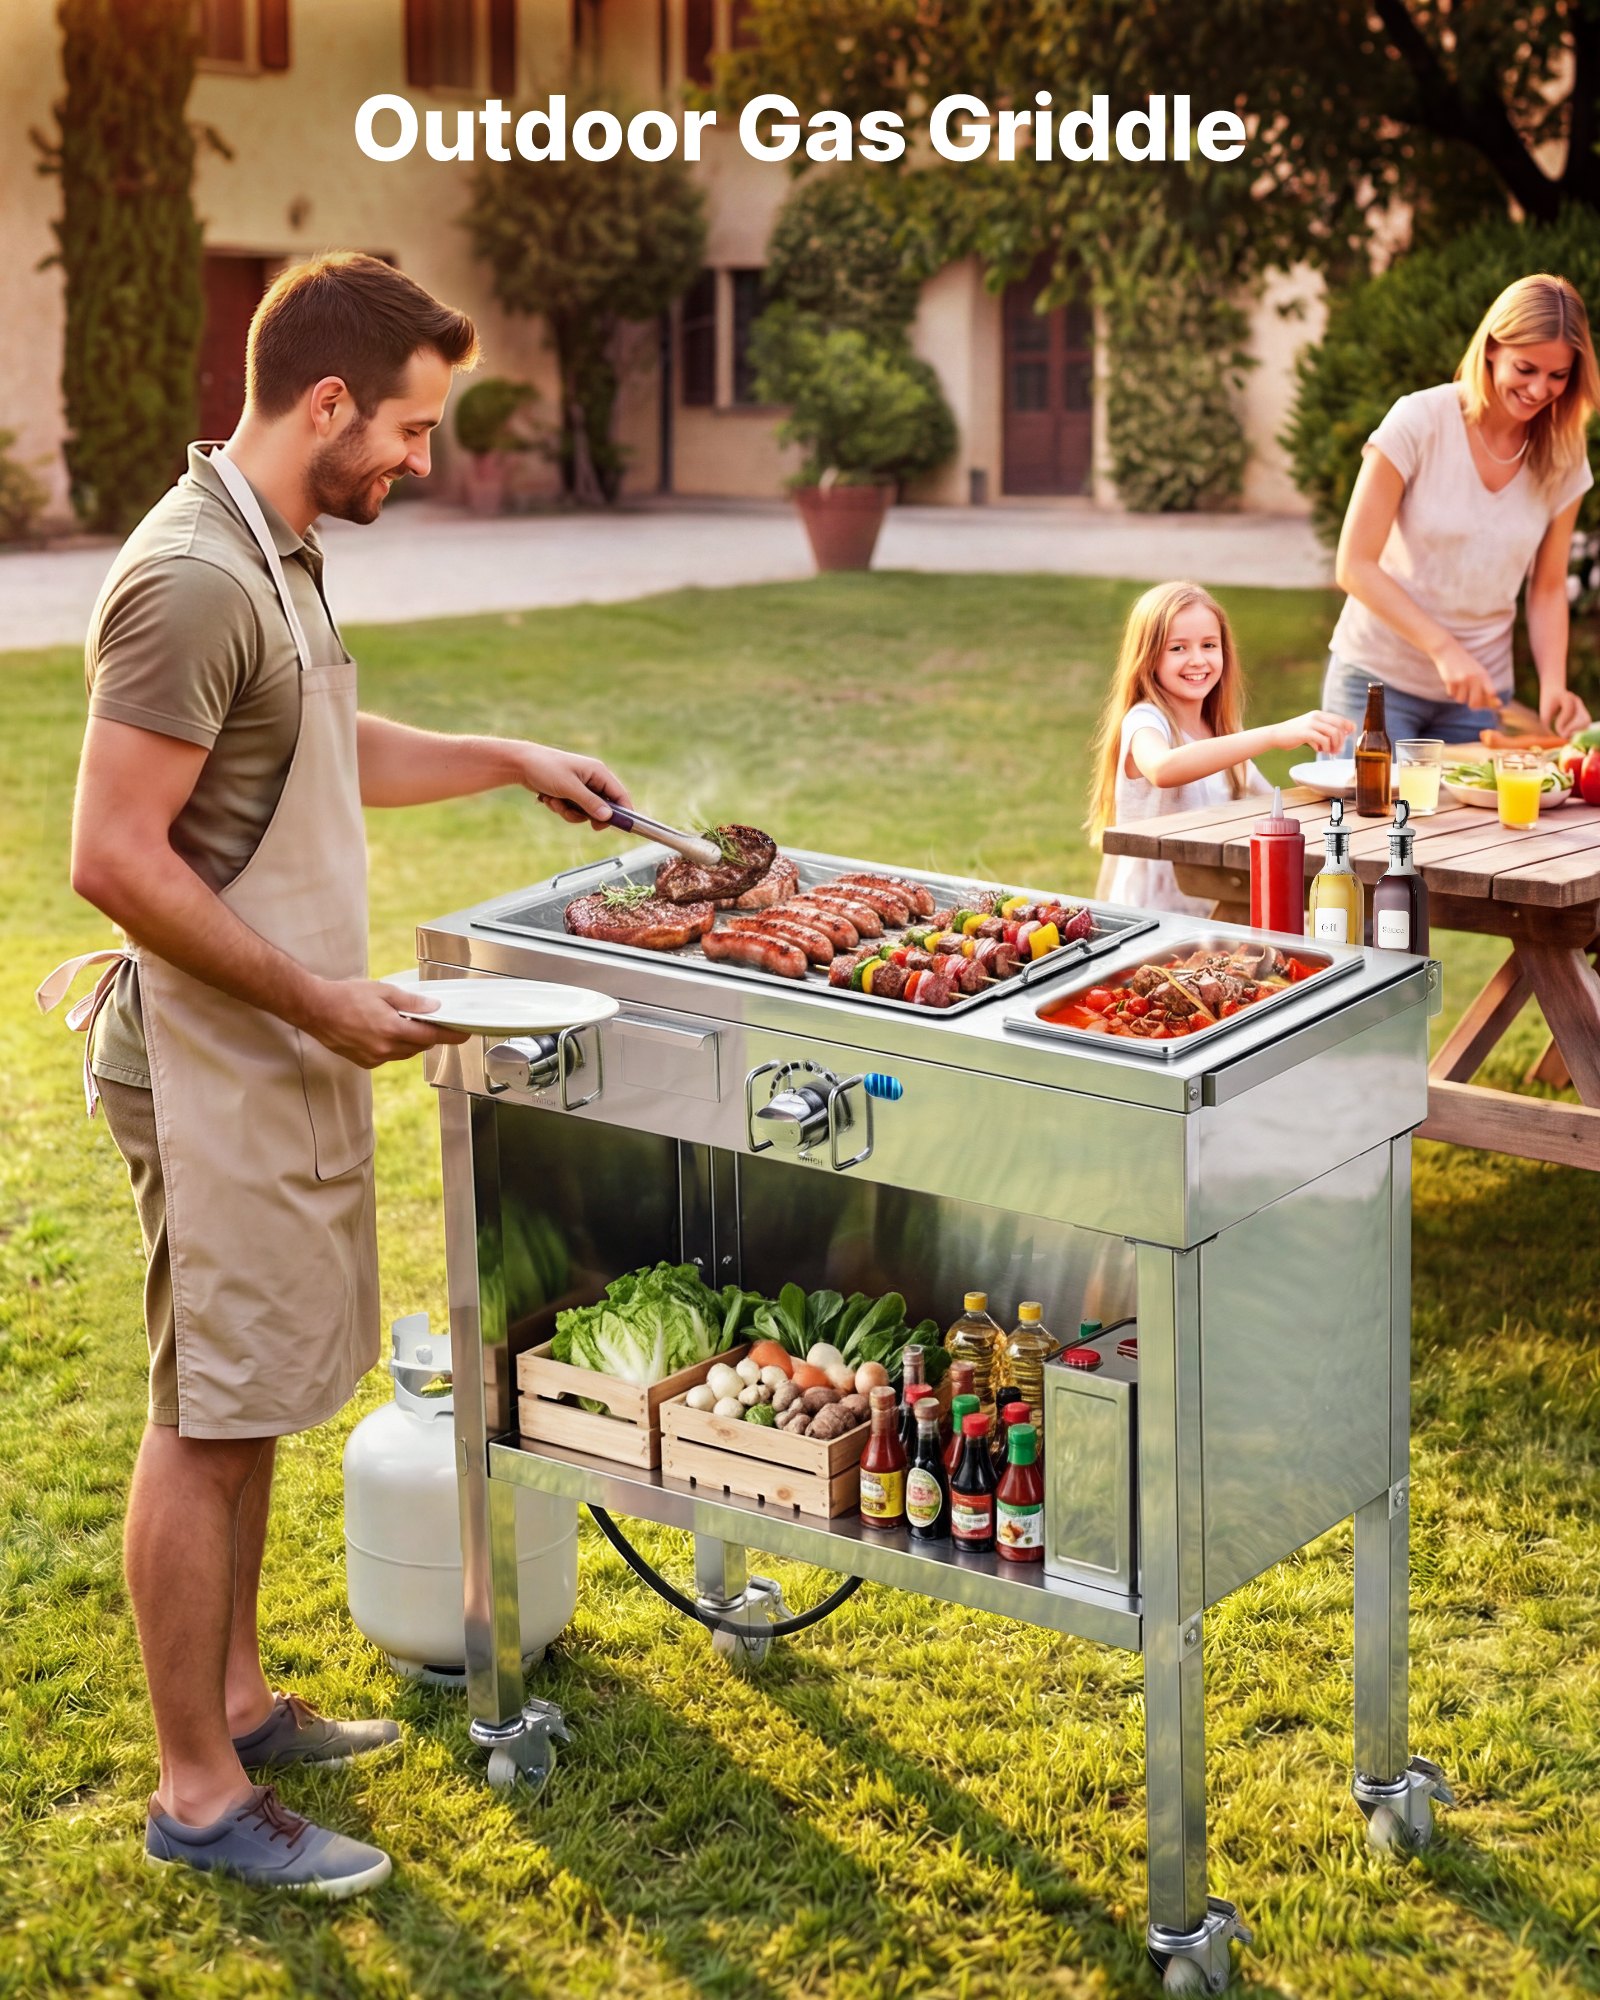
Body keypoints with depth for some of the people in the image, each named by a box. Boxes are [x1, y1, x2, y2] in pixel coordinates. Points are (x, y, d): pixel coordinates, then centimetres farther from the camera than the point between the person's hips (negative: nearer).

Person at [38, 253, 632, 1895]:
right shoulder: (191, 580, -22)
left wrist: (508, 760, 20)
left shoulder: (278, 556, 10)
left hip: (288, 1062, 10)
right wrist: (314, 999, -21)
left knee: (252, 1400, 18)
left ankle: (236, 1701, 32)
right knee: (206, 1421, 0)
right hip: (216, 1069, -10)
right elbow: (116, 857, -24)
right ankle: (198, 1795, 12)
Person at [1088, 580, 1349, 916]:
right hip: (1149, 923, -7)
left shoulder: (1222, 733, 14)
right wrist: (1273, 735, -40)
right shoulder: (1144, 722, -10)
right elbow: (1162, 769, -34)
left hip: (1214, 914, 7)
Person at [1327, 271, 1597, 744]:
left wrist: (1553, 686, -11)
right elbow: (1355, 566, -13)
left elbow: (1548, 590, 6)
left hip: (1479, 692, 3)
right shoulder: (1420, 421, -12)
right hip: (1380, 677, -3)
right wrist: (1445, 649, -22)